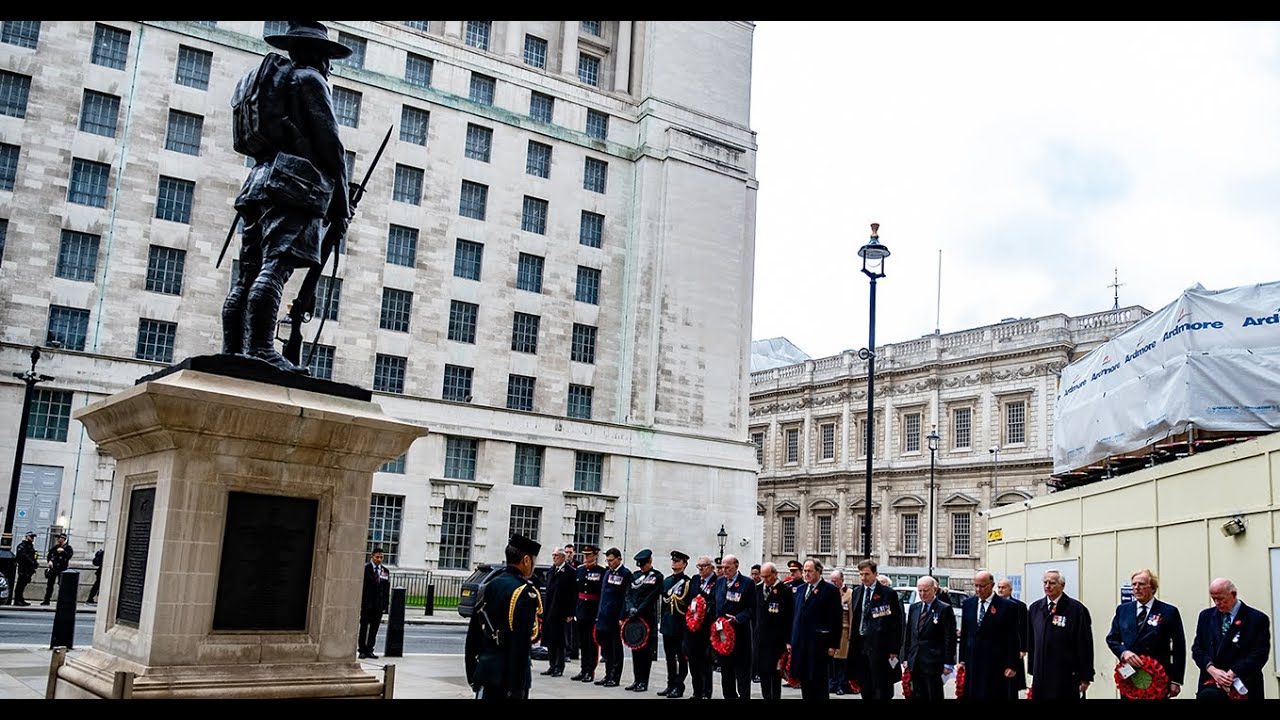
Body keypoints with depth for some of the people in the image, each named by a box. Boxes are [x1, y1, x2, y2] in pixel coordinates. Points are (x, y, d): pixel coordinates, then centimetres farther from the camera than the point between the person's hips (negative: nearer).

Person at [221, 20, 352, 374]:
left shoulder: (272, 80, 29)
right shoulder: (310, 80, 5)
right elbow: (330, 145, -4)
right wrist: (341, 205, -1)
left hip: (259, 183, 9)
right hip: (294, 185, -9)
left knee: (248, 274, 3)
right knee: (275, 266, -19)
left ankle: (232, 353, -2)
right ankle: (262, 350, -29)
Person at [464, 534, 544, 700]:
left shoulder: (487, 588, 8)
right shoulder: (525, 593, -14)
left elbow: (472, 635, 12)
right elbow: (520, 645, -19)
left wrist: (471, 674, 20)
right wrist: (517, 688, -18)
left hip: (486, 669, 6)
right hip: (510, 673, -6)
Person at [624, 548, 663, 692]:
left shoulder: (657, 576, -2)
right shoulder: (635, 575, 14)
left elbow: (652, 597, -10)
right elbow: (628, 594, 10)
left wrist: (639, 610, -15)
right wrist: (630, 608, -8)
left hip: (648, 618, -5)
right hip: (633, 617, 5)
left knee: (646, 650, -2)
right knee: (635, 649, 8)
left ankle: (643, 682, 2)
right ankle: (636, 680, 16)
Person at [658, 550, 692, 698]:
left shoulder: (688, 583, -7)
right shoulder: (666, 580, 12)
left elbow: (691, 606, -10)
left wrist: (688, 627, -14)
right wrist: (661, 621, 13)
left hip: (681, 626, -6)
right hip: (667, 625, 6)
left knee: (682, 657, 1)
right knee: (669, 656, 12)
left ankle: (679, 687, 7)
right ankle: (671, 684, 21)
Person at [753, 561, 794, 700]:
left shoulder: (786, 591, -9)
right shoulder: (758, 588, 9)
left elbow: (789, 618, -11)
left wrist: (788, 640, -13)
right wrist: (754, 632, 11)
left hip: (776, 639, -6)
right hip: (760, 636, 6)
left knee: (775, 672, 0)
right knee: (762, 669, 9)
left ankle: (776, 696, 7)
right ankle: (766, 696, 18)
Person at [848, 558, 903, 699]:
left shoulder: (889, 593, -7)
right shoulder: (857, 592, 11)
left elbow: (897, 623, -6)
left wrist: (894, 650, -10)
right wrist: (852, 642, 10)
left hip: (879, 645, -6)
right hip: (860, 644, 6)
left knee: (881, 690, -3)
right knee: (865, 688, 10)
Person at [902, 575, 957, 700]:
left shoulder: (945, 609, -7)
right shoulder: (913, 608, 11)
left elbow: (950, 638, -8)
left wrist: (948, 663, -10)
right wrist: (905, 658, 11)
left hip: (933, 663, -5)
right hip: (915, 664, 5)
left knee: (935, 696, 2)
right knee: (917, 696, 9)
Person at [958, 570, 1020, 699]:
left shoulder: (1006, 606, -5)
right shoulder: (967, 603, 8)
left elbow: (1012, 638, -5)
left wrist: (1011, 665, -7)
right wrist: (962, 660, 10)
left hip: (996, 664, -4)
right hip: (972, 663, 4)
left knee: (994, 695, -1)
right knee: (971, 695, 3)